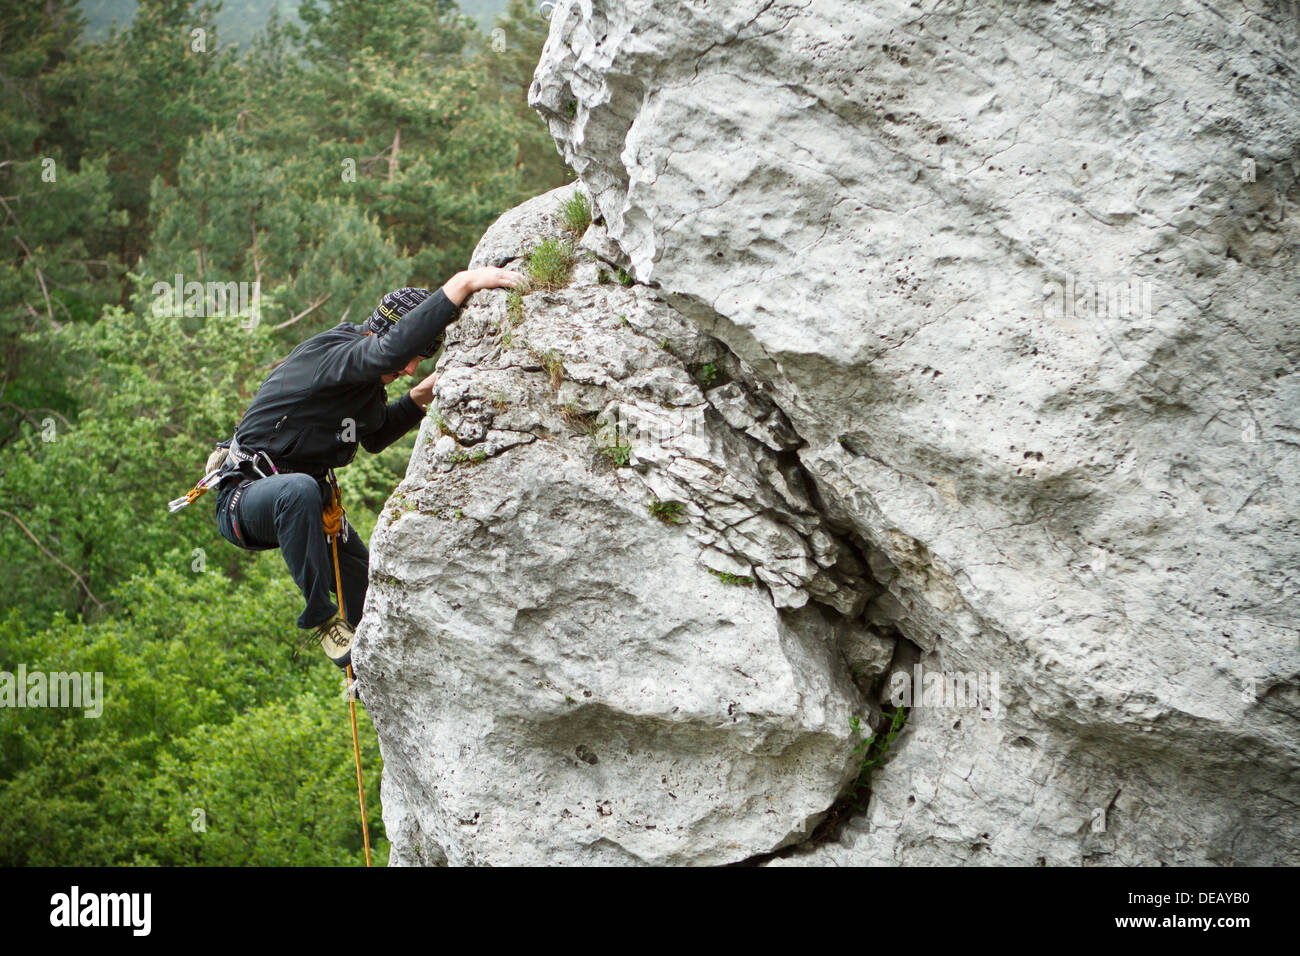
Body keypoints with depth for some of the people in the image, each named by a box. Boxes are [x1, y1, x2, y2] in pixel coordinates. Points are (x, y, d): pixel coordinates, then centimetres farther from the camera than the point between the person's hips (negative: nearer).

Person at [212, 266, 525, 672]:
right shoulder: (333, 353, -25)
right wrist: (461, 284, -54)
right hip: (245, 497, -10)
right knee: (299, 489, -41)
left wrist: (417, 399, 6)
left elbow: (375, 437, 23)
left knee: (370, 589, 15)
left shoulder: (366, 378, 5)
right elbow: (391, 348, -48)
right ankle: (320, 618, -26)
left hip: (306, 495, 10)